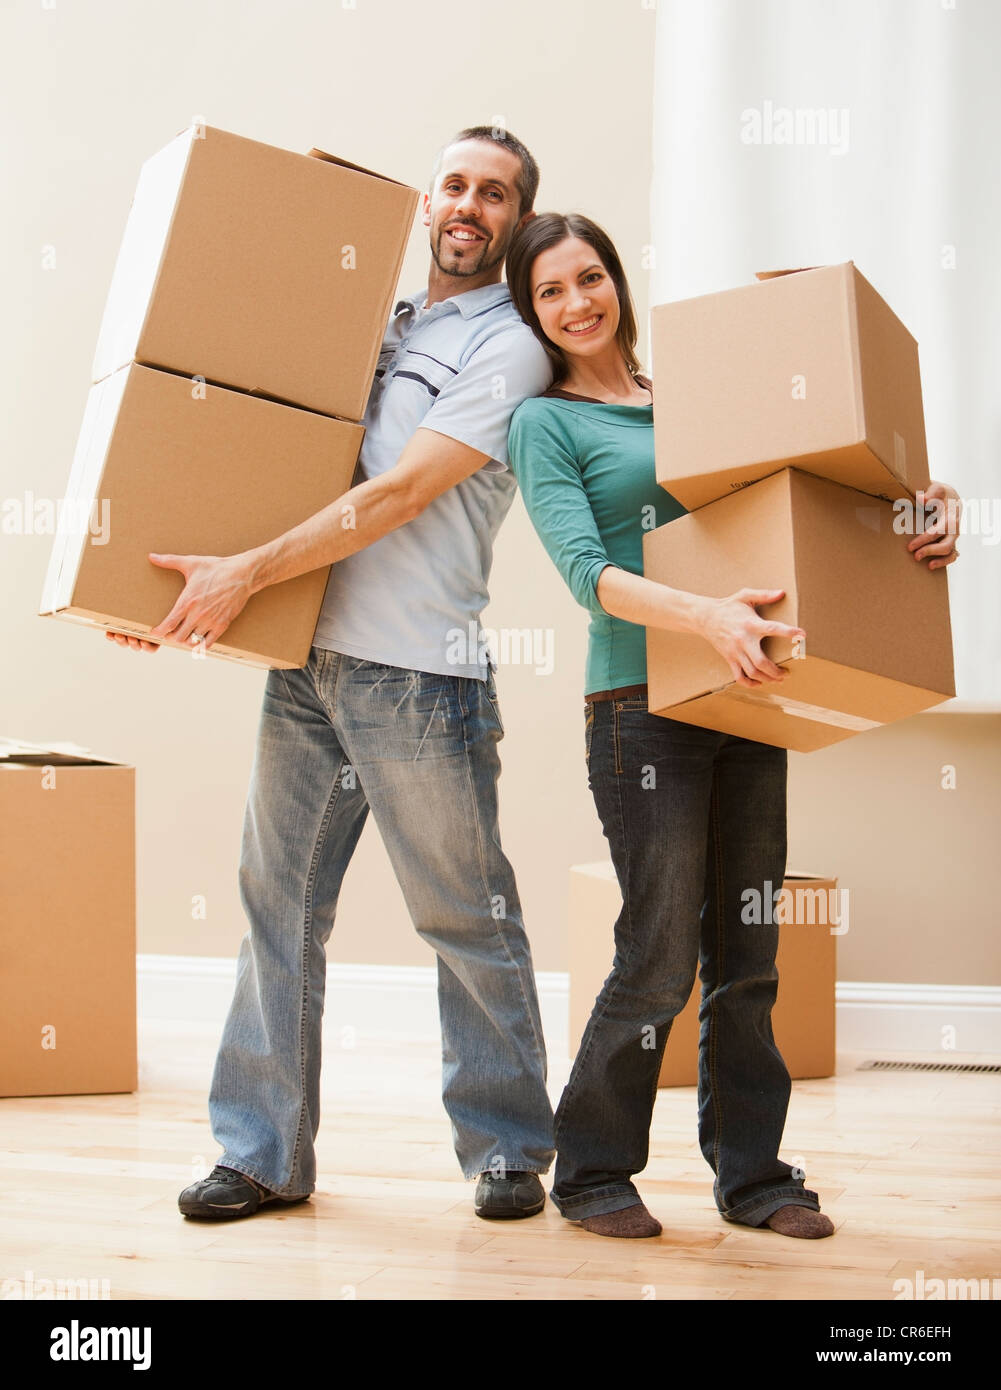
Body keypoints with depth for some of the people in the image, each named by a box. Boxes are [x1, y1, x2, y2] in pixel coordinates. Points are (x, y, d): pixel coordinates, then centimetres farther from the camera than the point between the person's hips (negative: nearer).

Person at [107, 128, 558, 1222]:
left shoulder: (509, 349, -2)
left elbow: (399, 495, -12)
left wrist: (249, 572, -16)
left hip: (418, 675, -6)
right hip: (306, 655, 6)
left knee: (466, 917, 2)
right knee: (278, 901, 6)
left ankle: (508, 1146, 16)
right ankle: (264, 1151, 15)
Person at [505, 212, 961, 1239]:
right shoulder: (545, 423, 1)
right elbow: (587, 570, -13)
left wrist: (912, 532, 0)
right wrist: (706, 616, -30)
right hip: (643, 701, -5)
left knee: (747, 954, 7)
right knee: (661, 956, -5)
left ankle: (751, 1171, 19)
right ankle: (592, 1173, 12)